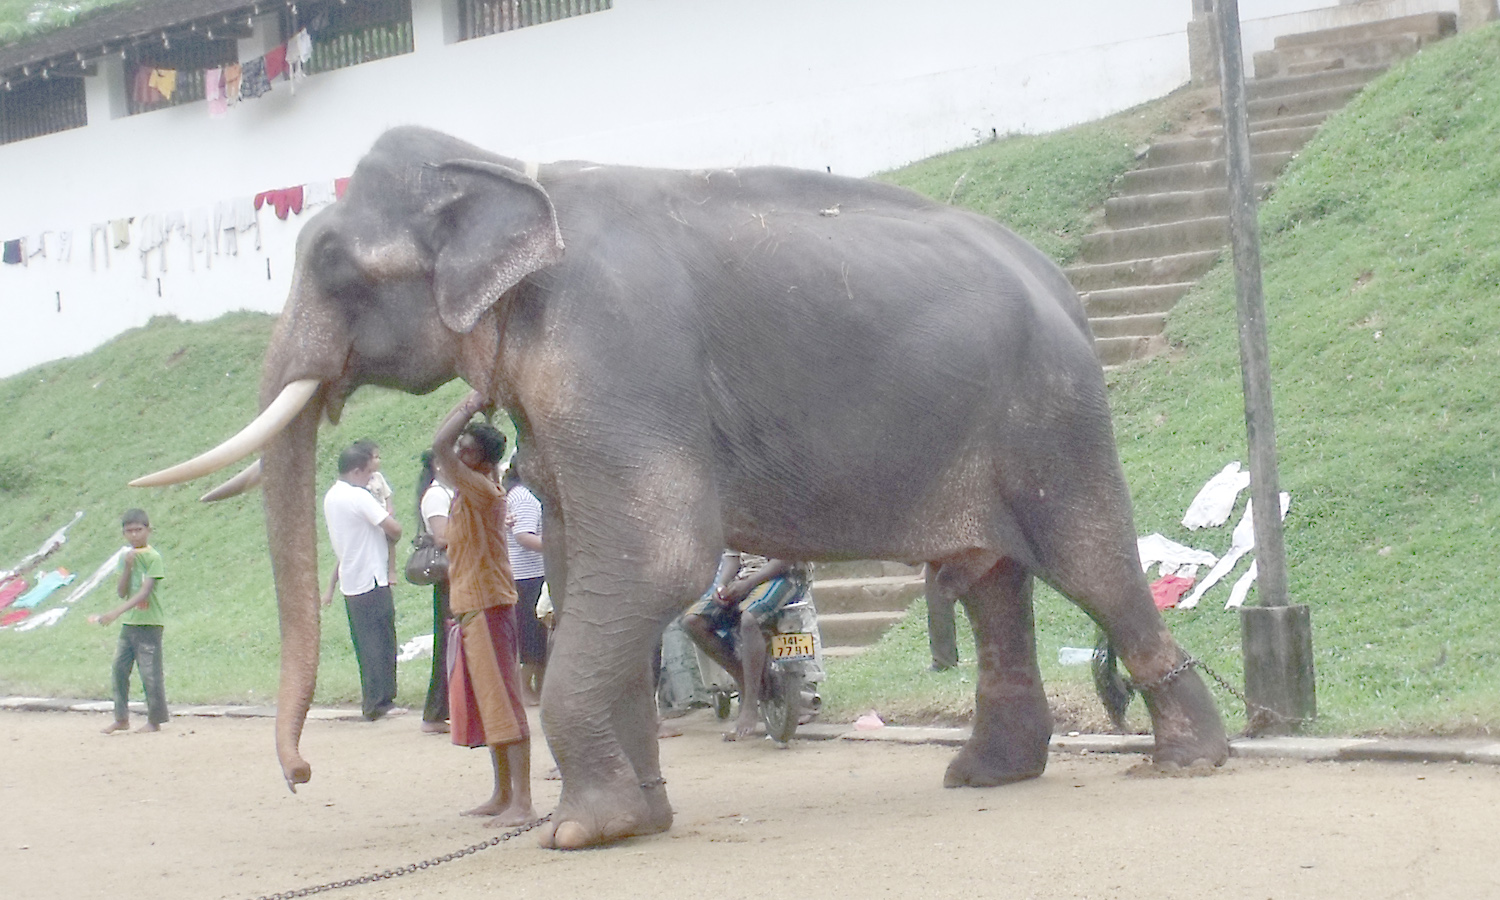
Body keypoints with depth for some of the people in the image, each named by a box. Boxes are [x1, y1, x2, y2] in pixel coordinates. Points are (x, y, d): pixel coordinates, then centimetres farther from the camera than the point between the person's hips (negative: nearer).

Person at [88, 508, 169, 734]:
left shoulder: (153, 557, -11)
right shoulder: (126, 557, 10)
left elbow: (145, 592, -19)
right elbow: (121, 592, 5)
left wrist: (116, 613, -26)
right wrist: (127, 567, -11)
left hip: (149, 624, -7)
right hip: (128, 623, 7)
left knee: (149, 672, -4)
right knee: (120, 668, 6)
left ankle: (155, 721, 5)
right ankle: (121, 718, 15)